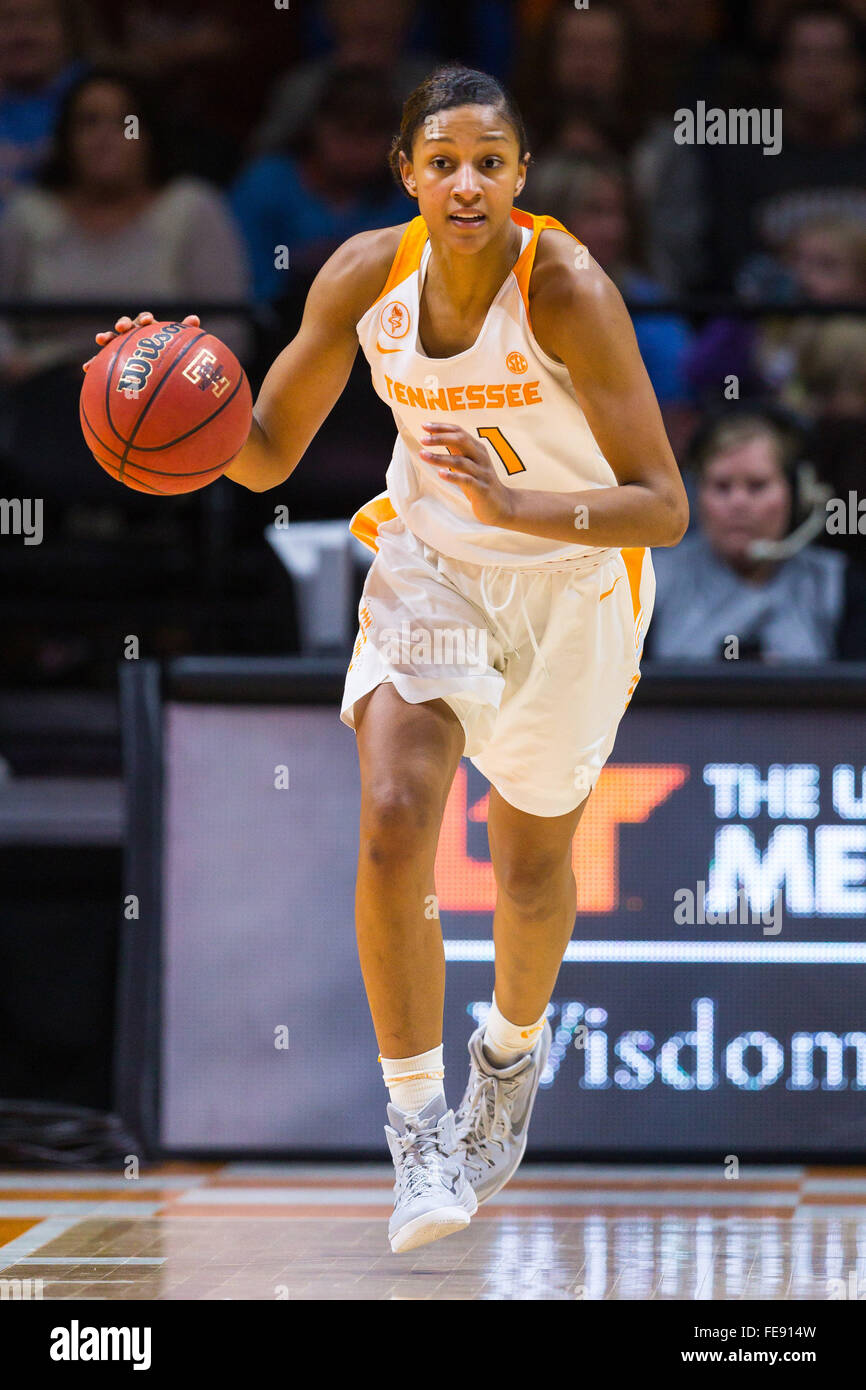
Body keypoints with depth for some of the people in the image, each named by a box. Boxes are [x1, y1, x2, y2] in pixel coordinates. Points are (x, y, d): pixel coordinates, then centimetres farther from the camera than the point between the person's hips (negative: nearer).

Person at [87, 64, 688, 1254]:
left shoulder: (568, 290, -27)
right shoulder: (365, 276, -15)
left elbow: (664, 509, -27)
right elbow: (269, 453, -3)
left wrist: (515, 506, -42)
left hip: (571, 584, -2)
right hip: (427, 564, 2)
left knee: (531, 862, 15)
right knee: (392, 821, -20)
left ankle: (513, 1048, 48)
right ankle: (418, 1123, -9)